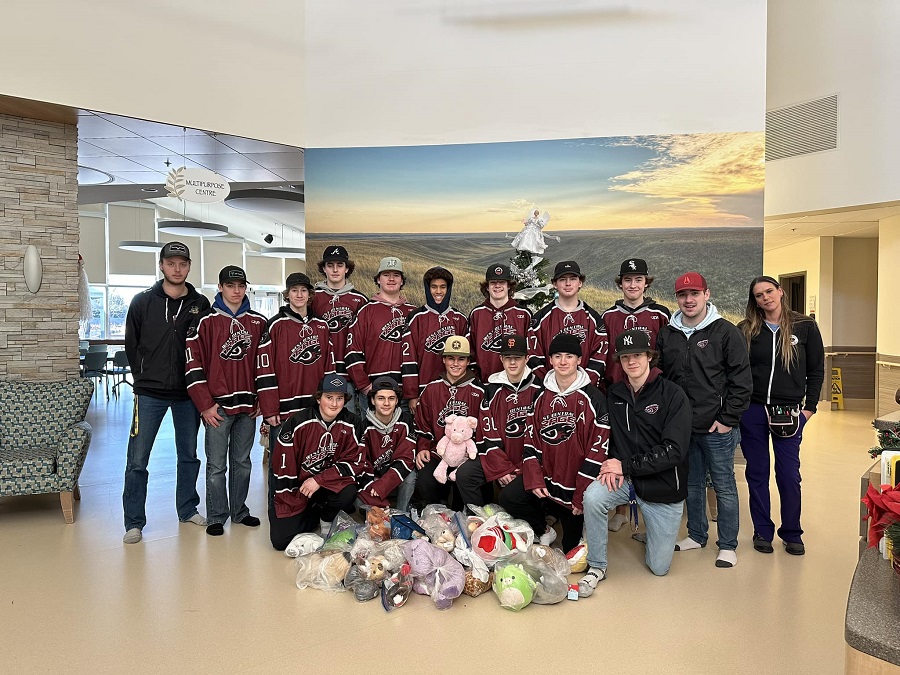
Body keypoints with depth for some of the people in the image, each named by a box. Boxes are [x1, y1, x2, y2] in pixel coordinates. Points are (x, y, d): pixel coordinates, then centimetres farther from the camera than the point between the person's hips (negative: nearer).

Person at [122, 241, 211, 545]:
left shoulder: (200, 304, 1)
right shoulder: (143, 301, 0)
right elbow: (131, 344, 6)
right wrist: (144, 377, 4)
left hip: (188, 393, 1)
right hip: (150, 392, -1)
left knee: (189, 455, 13)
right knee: (137, 459, 0)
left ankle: (188, 509, 30)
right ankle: (134, 522, 12)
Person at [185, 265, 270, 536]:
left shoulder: (258, 322, 7)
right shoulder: (205, 321, -2)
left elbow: (265, 362, 9)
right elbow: (193, 365, -6)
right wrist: (205, 405, -9)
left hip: (248, 405, 3)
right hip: (217, 406, -3)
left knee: (242, 462, 14)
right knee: (216, 466, 4)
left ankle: (239, 511, 27)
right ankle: (216, 517, 17)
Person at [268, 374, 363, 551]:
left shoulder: (351, 423, -9)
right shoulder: (298, 422, -17)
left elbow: (351, 463, -9)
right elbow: (282, 465, -12)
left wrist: (319, 480, -21)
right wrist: (289, 505, -8)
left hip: (329, 484, 2)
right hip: (296, 487, -1)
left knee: (348, 492, -31)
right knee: (280, 540, -12)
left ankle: (327, 520, 3)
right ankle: (313, 515, 18)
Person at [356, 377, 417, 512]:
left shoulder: (405, 421, -7)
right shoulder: (364, 425, -13)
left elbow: (406, 458, -14)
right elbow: (360, 465, -16)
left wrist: (381, 486, -26)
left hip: (395, 479, 1)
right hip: (371, 479, -1)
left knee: (410, 477, -30)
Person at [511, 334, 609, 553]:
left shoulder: (593, 399, -12)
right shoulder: (541, 397, 4)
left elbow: (598, 448, -14)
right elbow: (532, 439, 4)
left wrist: (582, 496, -15)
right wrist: (534, 480, -8)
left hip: (575, 480, -4)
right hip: (545, 474, 4)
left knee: (570, 547, 6)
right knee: (508, 498, -14)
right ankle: (541, 530, 11)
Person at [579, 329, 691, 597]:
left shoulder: (673, 395, -13)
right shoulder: (615, 395, 0)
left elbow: (674, 450, -18)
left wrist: (626, 466, -20)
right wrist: (612, 465, -12)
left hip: (664, 487, -2)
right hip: (626, 479, 2)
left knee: (659, 567, 6)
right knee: (593, 496, -31)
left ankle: (652, 530, 39)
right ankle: (596, 566, -10)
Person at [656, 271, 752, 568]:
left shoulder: (726, 332, -6)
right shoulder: (666, 335, 7)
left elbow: (742, 381, -7)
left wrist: (728, 419, -11)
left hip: (717, 428, -4)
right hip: (681, 427, 4)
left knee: (724, 486, 6)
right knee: (692, 483, 16)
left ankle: (728, 545, 19)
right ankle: (696, 535, 32)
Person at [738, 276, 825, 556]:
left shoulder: (805, 327, 1)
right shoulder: (746, 330, 1)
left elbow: (816, 369, 5)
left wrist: (810, 406, 1)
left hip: (789, 412, 0)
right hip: (752, 410, 1)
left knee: (789, 475, 3)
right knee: (757, 473, 9)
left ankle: (792, 534, 21)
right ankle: (762, 532, 22)